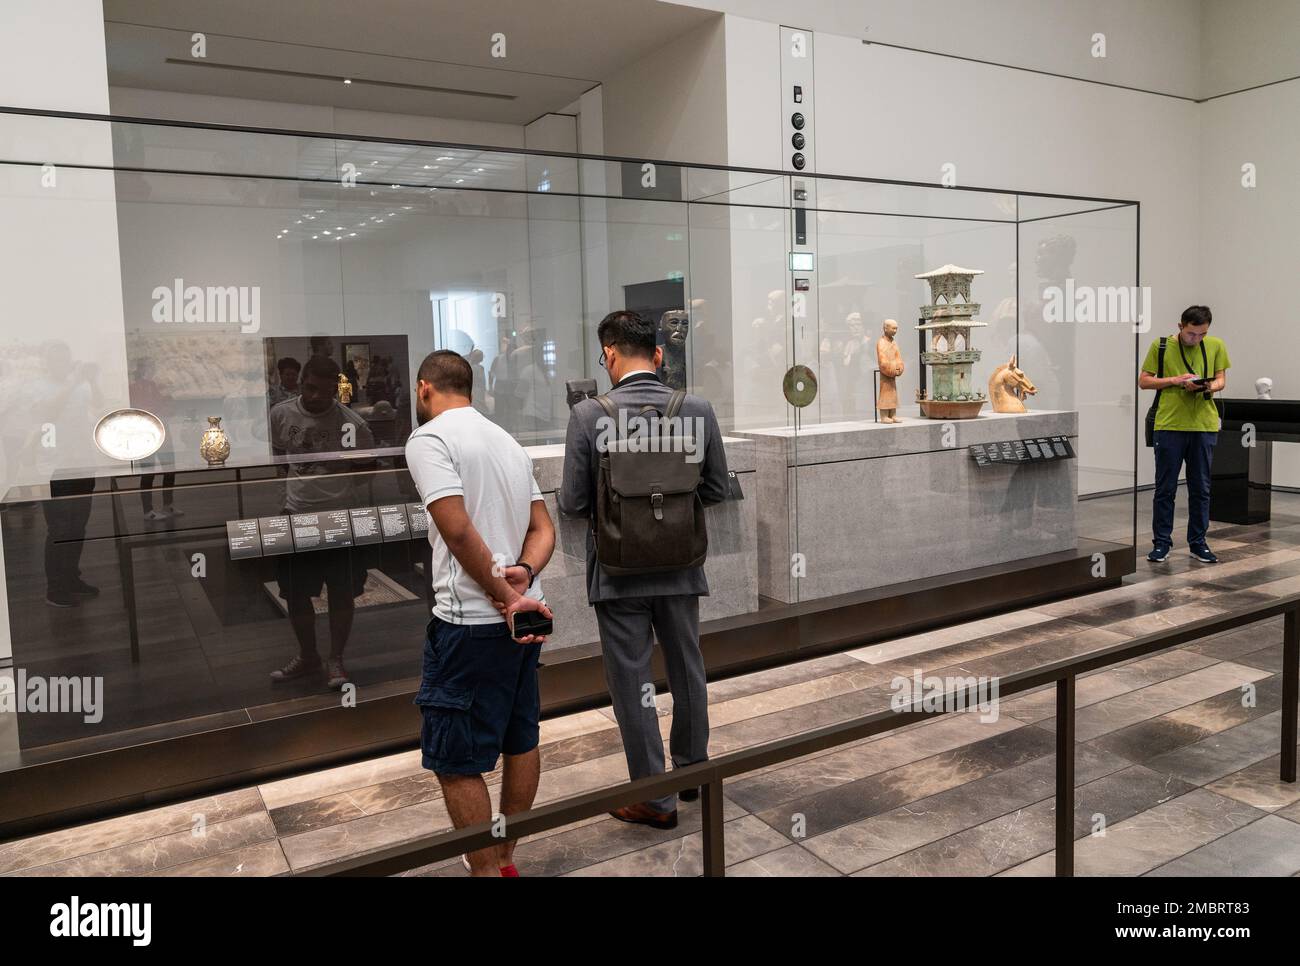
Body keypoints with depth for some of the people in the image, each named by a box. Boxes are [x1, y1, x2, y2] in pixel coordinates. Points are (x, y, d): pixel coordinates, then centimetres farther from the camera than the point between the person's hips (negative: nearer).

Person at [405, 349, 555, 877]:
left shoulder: (429, 439, -9)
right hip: (524, 616, 9)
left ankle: (487, 870, 10)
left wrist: (504, 597, -13)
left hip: (471, 623, -8)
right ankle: (505, 859, 33)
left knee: (456, 762, 3)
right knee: (521, 741, 17)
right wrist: (523, 574, -7)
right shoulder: (507, 441, 15)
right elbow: (543, 527, 10)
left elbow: (458, 530, -20)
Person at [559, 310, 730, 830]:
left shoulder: (588, 416, -16)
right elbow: (715, 490, 1)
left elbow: (572, 503, -13)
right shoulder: (699, 410, -7)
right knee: (687, 669, 21)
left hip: (619, 570, -3)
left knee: (632, 680, 9)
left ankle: (655, 798, 19)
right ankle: (692, 768, 40)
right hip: (681, 567, 4)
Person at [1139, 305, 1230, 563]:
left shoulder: (1216, 346, 5)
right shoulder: (1161, 346, -1)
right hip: (1169, 425, -2)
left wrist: (1208, 387, -12)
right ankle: (1161, 542, 12)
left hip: (1204, 425, 2)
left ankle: (1198, 542, 19)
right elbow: (1144, 381, 2)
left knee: (1201, 488, 8)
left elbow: (1221, 380, 11)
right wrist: (1175, 380, -13)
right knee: (1165, 487, 3)